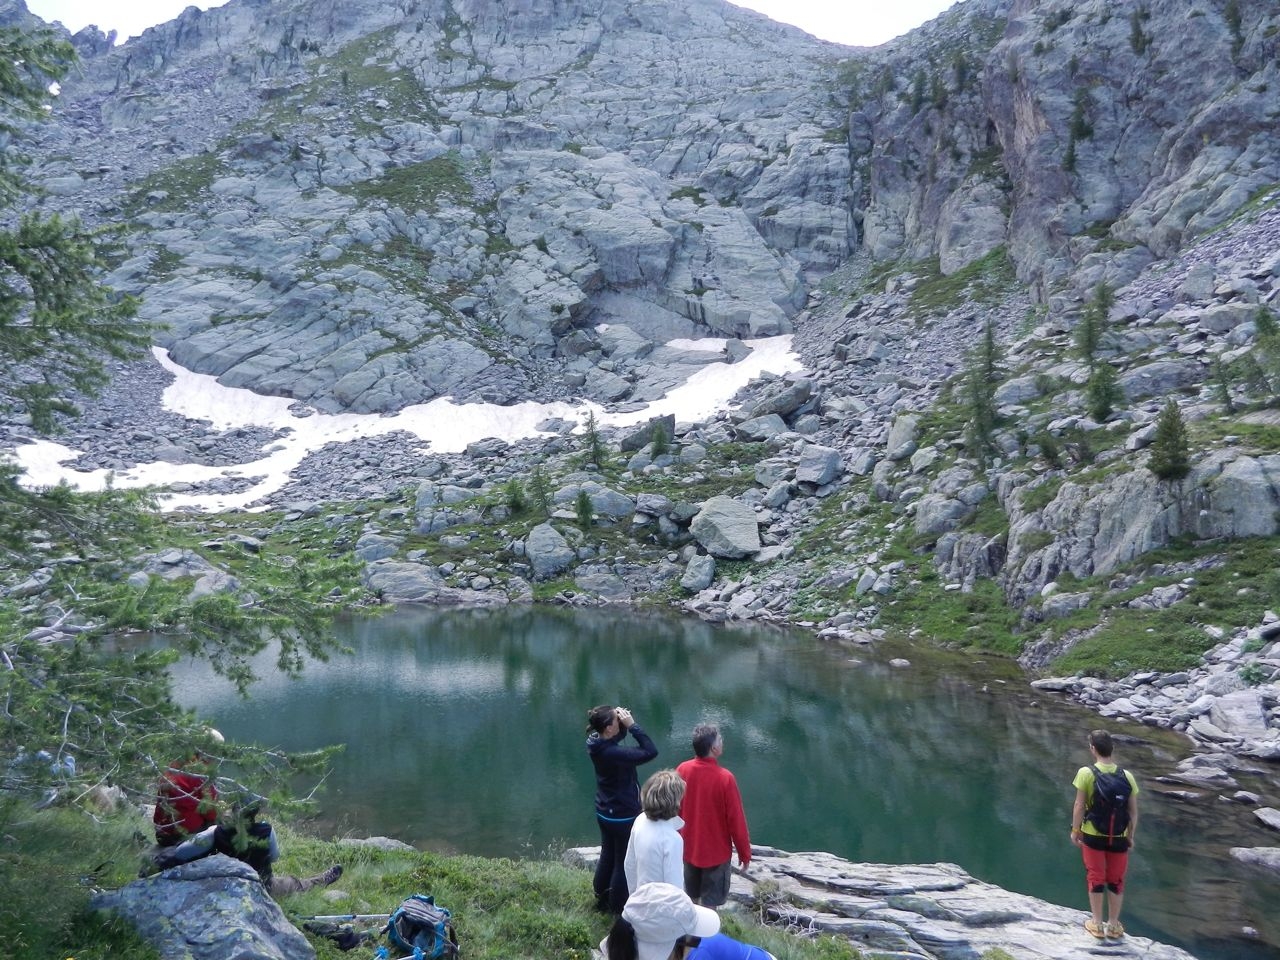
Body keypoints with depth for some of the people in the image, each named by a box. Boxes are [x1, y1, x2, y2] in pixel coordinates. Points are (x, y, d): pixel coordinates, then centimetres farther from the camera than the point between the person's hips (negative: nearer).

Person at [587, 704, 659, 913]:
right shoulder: (612, 753, -34)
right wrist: (632, 725, -31)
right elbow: (650, 751, -35)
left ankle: (602, 899, 41)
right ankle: (618, 908, 24)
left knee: (607, 857, 25)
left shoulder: (598, 744, -7)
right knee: (624, 864, 10)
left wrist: (625, 724, -8)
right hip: (623, 816, -9)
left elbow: (618, 736, 12)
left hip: (605, 813, 9)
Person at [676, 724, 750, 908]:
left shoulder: (682, 770, -10)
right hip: (716, 851, -5)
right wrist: (745, 853, -3)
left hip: (689, 848, 5)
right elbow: (736, 820, -16)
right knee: (709, 904, 9)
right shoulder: (724, 778, -25)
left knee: (691, 899, 22)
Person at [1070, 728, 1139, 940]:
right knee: (1116, 880, 16)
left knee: (1095, 878, 12)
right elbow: (1133, 811, -1)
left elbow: (1079, 806, -10)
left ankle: (1096, 923, 22)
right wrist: (1130, 836, 13)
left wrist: (1075, 831, 3)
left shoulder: (1086, 773, -14)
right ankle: (1113, 925, 27)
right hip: (1118, 837, 2)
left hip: (1093, 835, -2)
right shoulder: (1127, 776, -6)